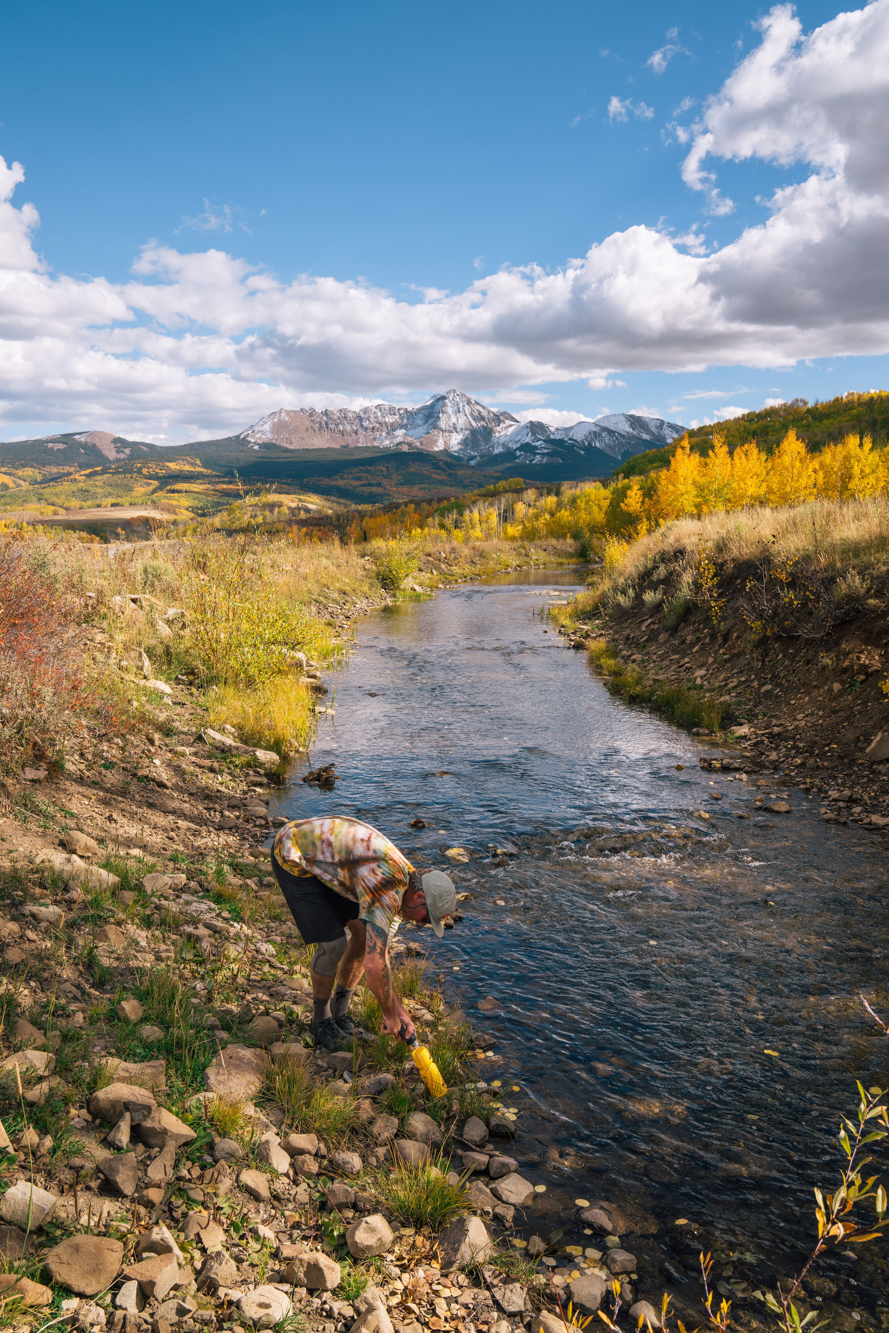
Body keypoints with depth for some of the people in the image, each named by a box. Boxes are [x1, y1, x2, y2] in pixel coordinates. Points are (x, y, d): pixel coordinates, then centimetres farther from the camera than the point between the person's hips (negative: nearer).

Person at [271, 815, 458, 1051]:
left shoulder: (404, 878, -1)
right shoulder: (388, 893, -30)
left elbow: (379, 953, 7)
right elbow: (374, 966, -32)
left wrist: (399, 1011, 6)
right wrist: (390, 1014, -16)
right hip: (293, 857, -9)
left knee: (365, 933, 3)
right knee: (334, 943, -15)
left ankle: (340, 1008, 22)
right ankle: (321, 1019, 10)